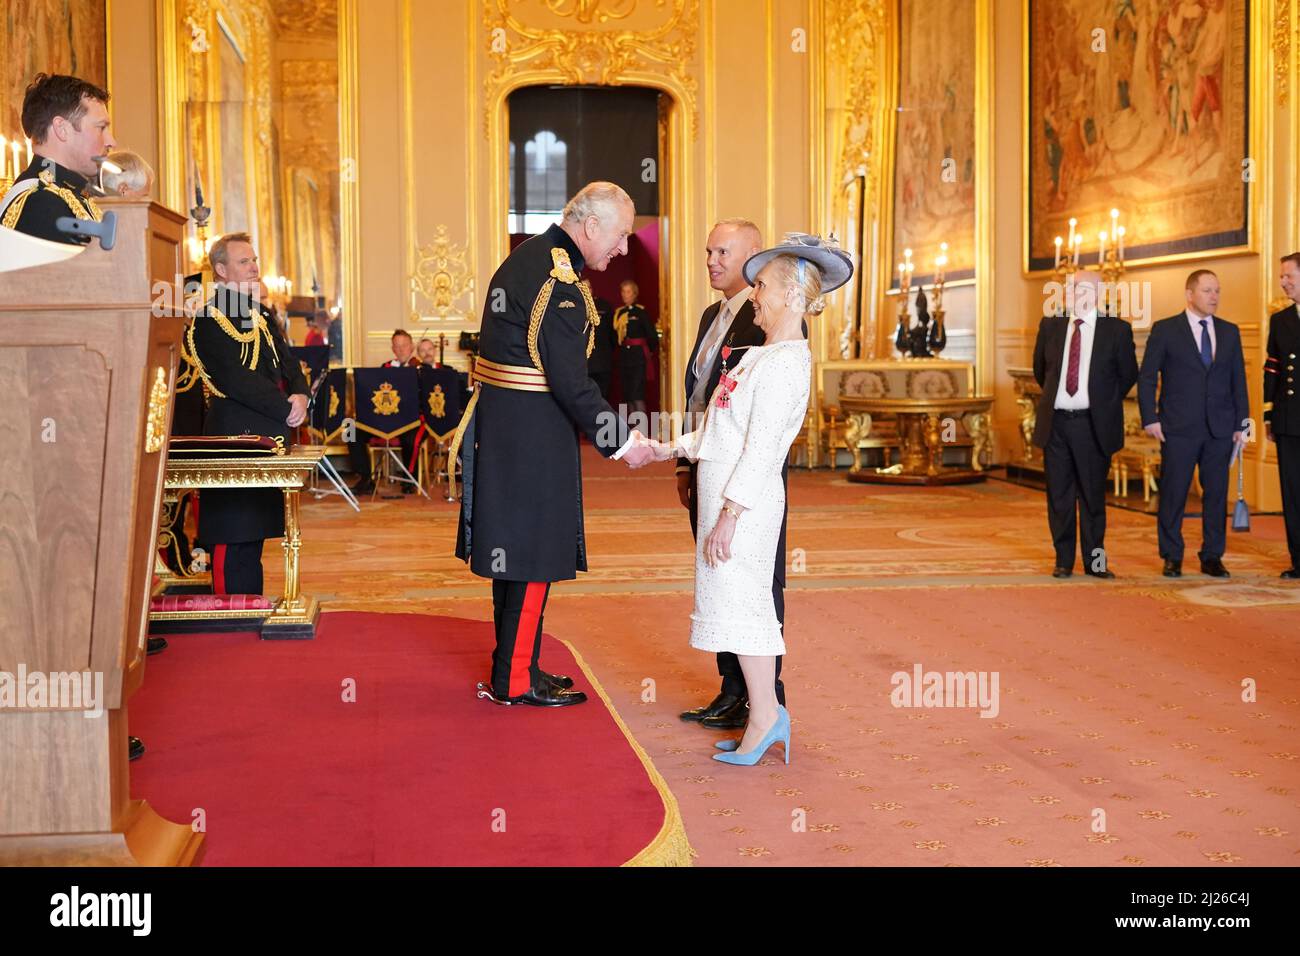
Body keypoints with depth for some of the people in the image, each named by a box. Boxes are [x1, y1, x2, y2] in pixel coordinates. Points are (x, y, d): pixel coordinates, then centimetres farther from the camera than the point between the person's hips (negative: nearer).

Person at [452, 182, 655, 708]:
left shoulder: (525, 256, 12)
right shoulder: (559, 284, -19)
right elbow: (570, 383, -21)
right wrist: (621, 441, -13)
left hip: (498, 423, 10)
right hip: (534, 434, -10)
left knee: (512, 545, 16)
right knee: (534, 554, -1)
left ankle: (512, 665, 27)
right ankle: (515, 680, 8)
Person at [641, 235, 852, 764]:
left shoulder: (785, 363, -15)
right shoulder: (763, 354, 15)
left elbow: (761, 448, -19)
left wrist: (729, 516, -21)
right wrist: (672, 449, 17)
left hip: (746, 502, -10)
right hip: (725, 495, 10)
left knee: (739, 603, -6)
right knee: (738, 605, 12)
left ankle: (765, 715, 2)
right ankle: (765, 714, 18)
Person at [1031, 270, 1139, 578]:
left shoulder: (1116, 329, 0)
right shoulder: (1050, 325, 7)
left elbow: (1128, 374, 9)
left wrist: (1105, 404, 11)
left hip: (1093, 424, -2)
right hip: (1055, 422, 2)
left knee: (1093, 495, 4)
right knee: (1059, 495, 6)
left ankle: (1095, 560, 14)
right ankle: (1063, 560, 15)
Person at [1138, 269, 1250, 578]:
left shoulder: (1230, 332, 11)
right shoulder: (1165, 330, 1)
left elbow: (1238, 380, 12)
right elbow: (1146, 377, 0)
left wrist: (1241, 424, 6)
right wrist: (1150, 419, -7)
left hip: (1220, 429, 3)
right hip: (1178, 429, -3)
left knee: (1216, 493, 6)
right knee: (1173, 494, 0)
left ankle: (1212, 557, 16)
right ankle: (1172, 558, 11)